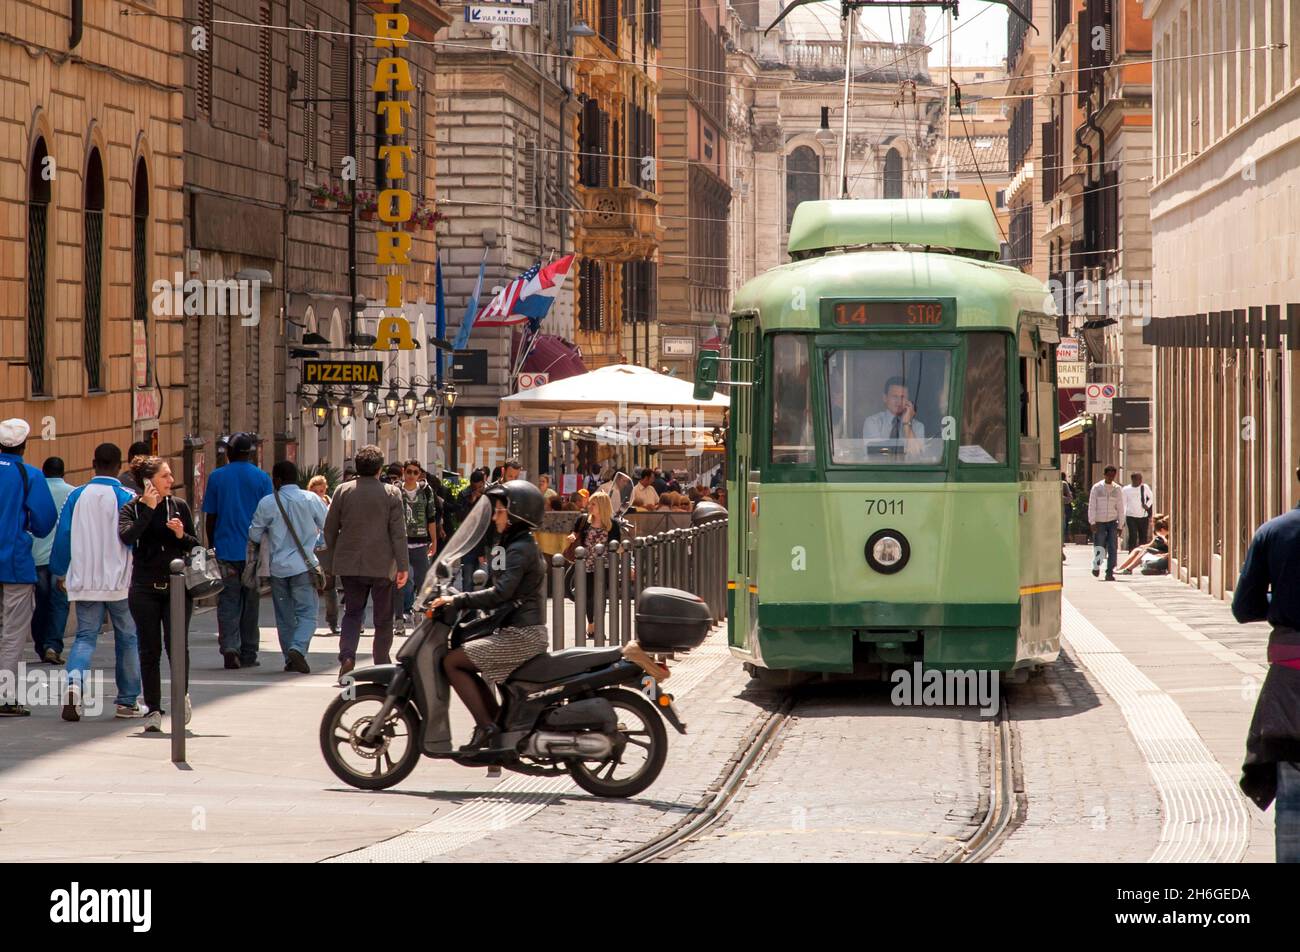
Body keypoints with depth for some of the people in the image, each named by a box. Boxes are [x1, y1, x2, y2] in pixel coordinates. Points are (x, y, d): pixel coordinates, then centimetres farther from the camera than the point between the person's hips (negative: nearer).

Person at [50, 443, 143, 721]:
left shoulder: (76, 496, 1)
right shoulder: (127, 498, -8)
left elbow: (63, 536, 5)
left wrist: (60, 572, 16)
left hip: (85, 582, 2)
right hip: (121, 582, -2)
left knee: (85, 637, 5)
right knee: (127, 639, 10)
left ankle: (74, 680, -23)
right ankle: (128, 701, 15)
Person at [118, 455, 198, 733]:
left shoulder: (179, 506, 6)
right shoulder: (131, 509, 0)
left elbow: (196, 545, 10)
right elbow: (127, 536, -21)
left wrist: (182, 535, -10)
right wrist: (148, 509, -16)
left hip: (177, 587, 1)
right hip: (144, 589, -1)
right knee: (149, 650, 2)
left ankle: (182, 694, 16)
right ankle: (153, 709, 10)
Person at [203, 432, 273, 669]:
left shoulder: (217, 477, 0)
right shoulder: (262, 478, 0)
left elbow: (210, 518, 3)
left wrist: (212, 547, 15)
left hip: (225, 550, -1)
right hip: (253, 552, 1)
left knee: (227, 604, 0)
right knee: (250, 605, 9)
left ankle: (229, 647, -19)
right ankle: (248, 654, 12)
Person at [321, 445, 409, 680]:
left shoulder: (343, 491, 0)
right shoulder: (391, 494, -6)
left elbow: (329, 529, 5)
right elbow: (398, 533, -7)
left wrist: (330, 563, 16)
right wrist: (403, 566, -3)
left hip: (350, 564, 2)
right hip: (382, 565, -2)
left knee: (352, 613, 10)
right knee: (383, 618, 9)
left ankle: (347, 655, -13)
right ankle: (381, 667, 12)